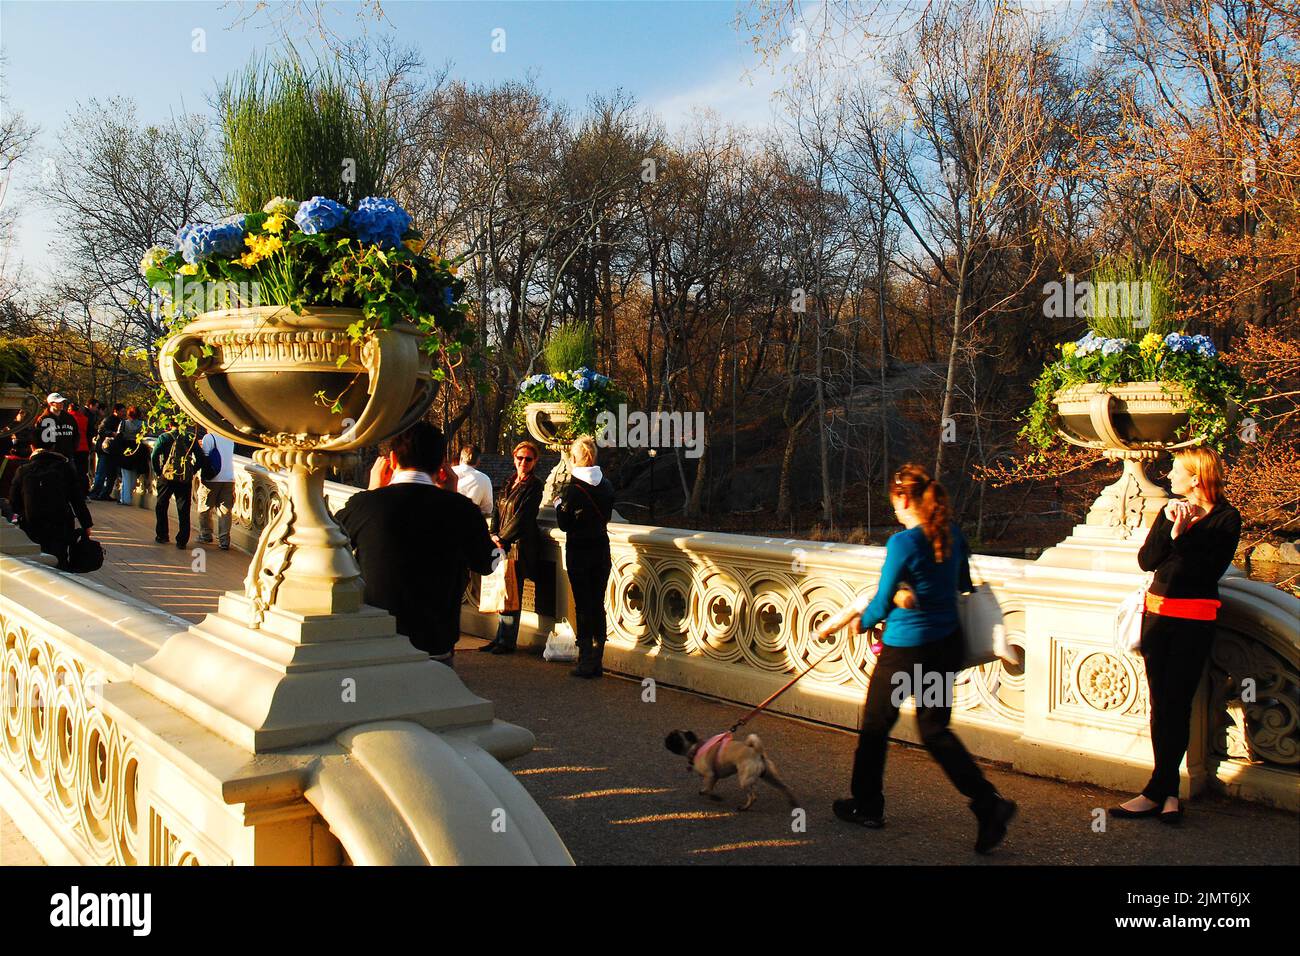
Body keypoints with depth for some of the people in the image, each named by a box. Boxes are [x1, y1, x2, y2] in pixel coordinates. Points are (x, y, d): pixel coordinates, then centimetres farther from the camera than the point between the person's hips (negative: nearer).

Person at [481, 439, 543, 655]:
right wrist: (494, 535, -1)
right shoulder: (507, 483, 16)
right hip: (503, 545, 6)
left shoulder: (534, 485, -6)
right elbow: (497, 510, 14)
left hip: (520, 545, -6)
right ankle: (500, 638, 15)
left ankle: (507, 641, 4)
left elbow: (523, 516, -11)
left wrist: (502, 538, -11)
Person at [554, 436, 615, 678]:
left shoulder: (573, 488, -15)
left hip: (579, 551, -5)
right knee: (598, 604, 10)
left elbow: (564, 524, -9)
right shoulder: (606, 485, 2)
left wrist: (558, 505, 8)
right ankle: (597, 662, 15)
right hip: (601, 548, 5)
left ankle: (586, 662, 4)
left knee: (583, 606, 1)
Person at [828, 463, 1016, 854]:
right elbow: (963, 585, 14)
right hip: (947, 643, 7)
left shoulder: (902, 543, -19)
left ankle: (866, 806, 28)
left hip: (906, 649, -7)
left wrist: (862, 623, 8)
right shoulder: (952, 533, 2)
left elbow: (882, 603, -13)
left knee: (875, 725, 14)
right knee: (935, 730, 15)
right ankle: (989, 802, 1)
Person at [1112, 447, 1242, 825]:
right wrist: (1169, 526, -11)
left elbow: (1207, 571, -15)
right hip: (1158, 612, 5)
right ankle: (1170, 791, 12)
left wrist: (1182, 534, -18)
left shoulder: (1226, 518, -4)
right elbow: (1146, 560, 1)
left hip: (1194, 619, -5)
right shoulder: (1171, 510, 12)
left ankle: (1155, 793, 1)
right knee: (1160, 704, 5)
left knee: (1176, 705, -4)